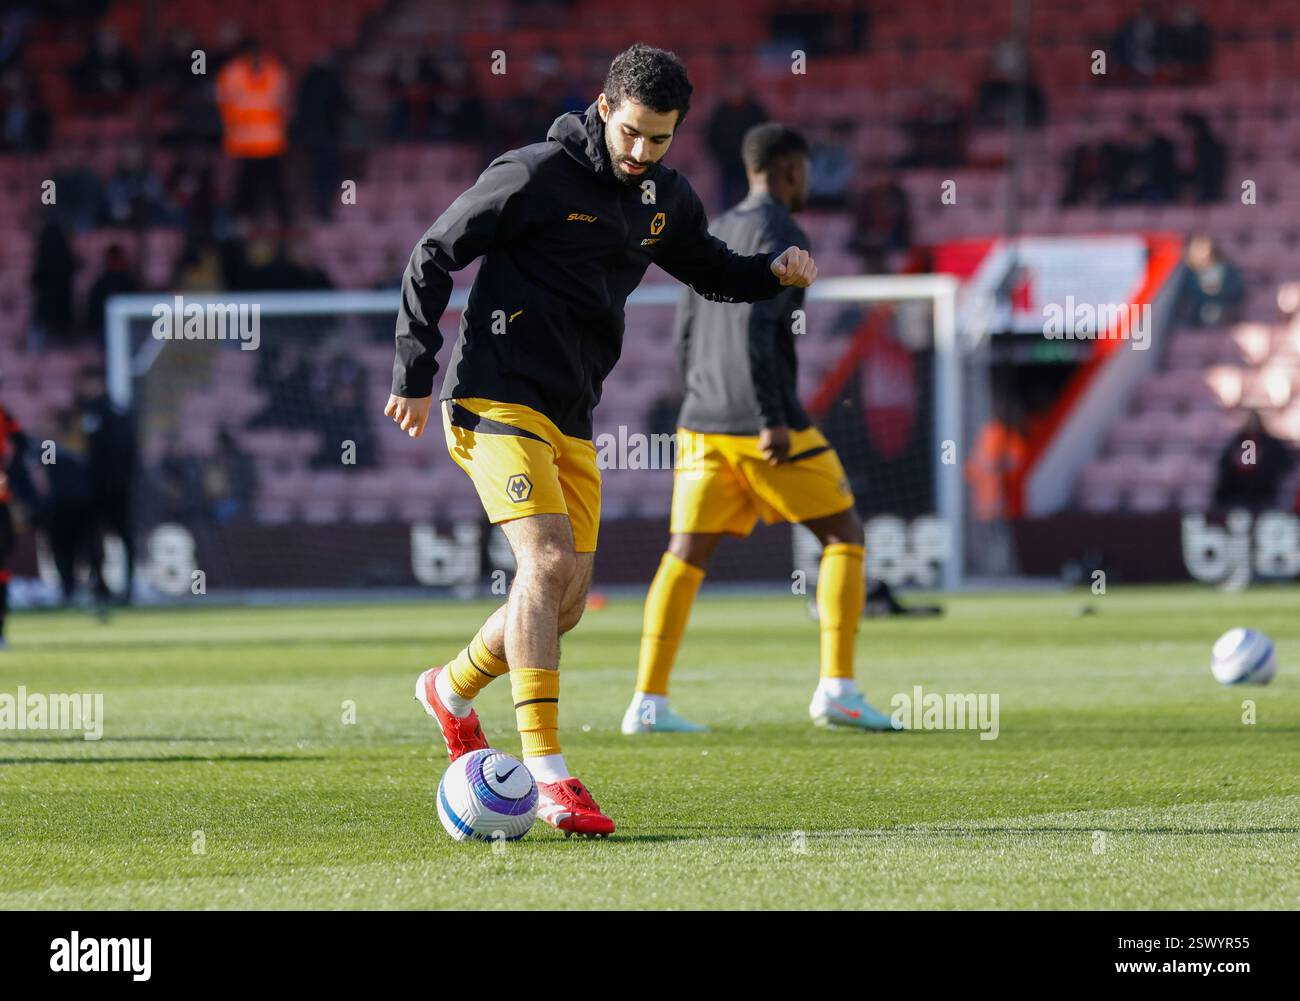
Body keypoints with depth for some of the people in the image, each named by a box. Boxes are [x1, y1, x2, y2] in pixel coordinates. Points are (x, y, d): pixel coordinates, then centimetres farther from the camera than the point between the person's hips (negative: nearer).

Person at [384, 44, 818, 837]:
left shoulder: (666, 200, 9)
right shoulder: (537, 176, -12)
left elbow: (709, 269, 27)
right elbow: (434, 256, -6)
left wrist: (776, 272, 5)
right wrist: (414, 375, -8)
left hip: (573, 418, 7)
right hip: (497, 398, -7)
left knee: (567, 601, 7)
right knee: (548, 560, -22)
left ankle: (454, 691, 36)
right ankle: (547, 775, -25)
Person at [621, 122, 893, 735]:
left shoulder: (715, 236, 17)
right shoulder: (780, 235, -9)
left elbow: (685, 334, 20)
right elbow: (756, 327, -20)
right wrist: (773, 422, -21)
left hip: (703, 425, 7)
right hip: (764, 425, -7)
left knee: (685, 556, 4)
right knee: (844, 534, 4)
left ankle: (647, 703, -6)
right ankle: (837, 689, -5)